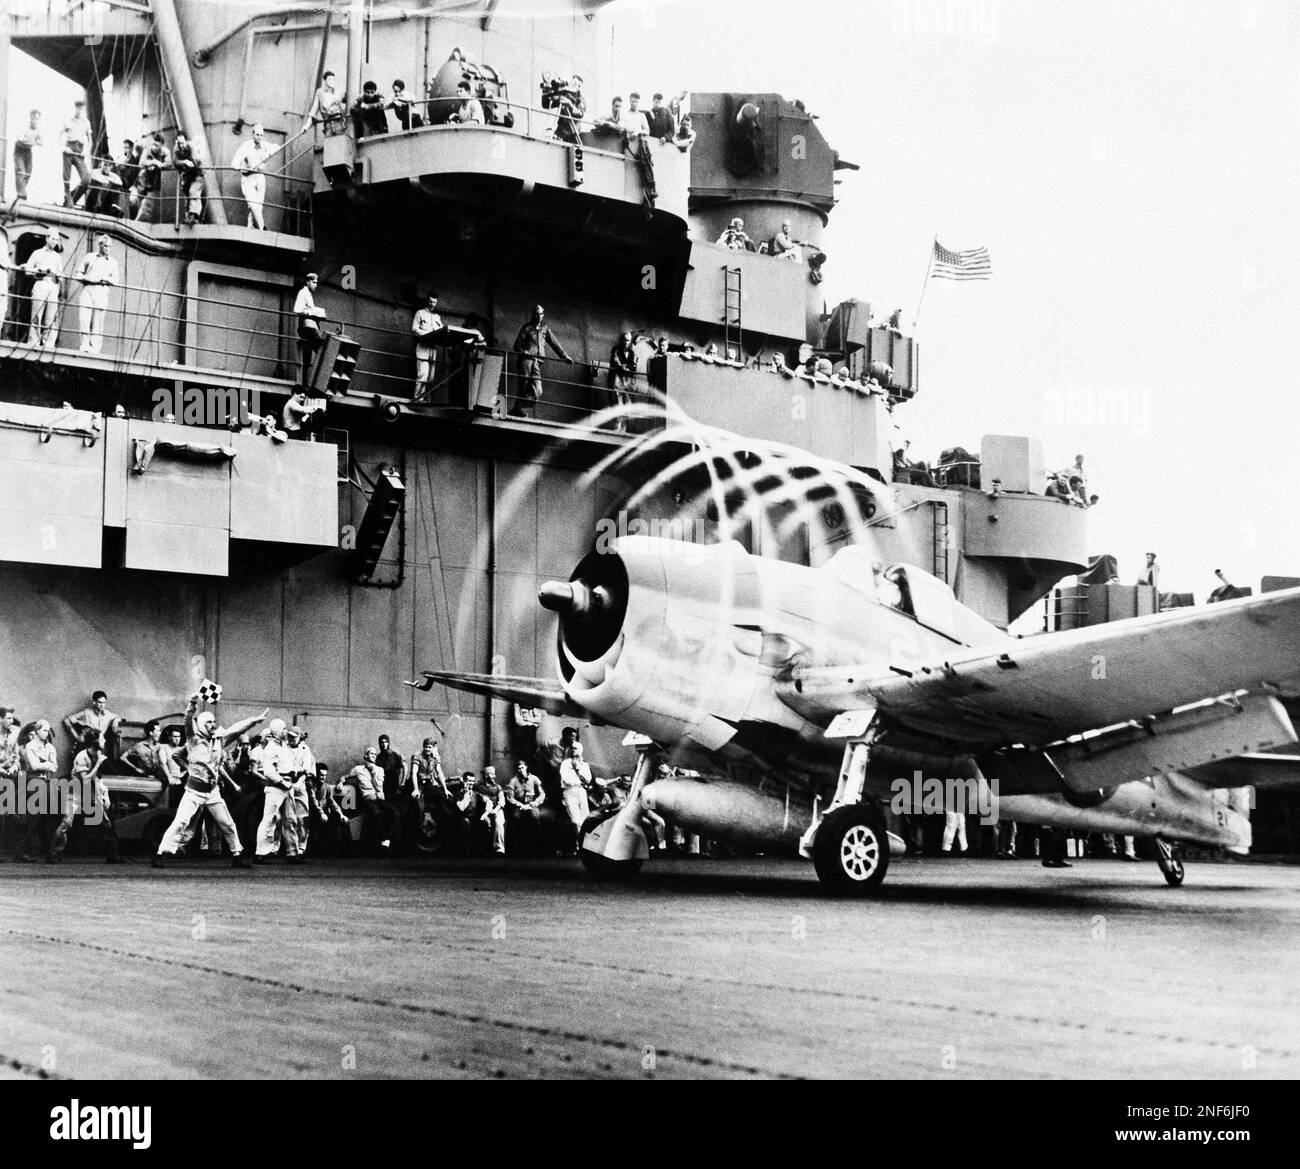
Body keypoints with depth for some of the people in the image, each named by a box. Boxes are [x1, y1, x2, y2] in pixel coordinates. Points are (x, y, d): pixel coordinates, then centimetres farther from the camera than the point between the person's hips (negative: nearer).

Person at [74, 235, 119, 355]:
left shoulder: (112, 262, 17)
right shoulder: (88, 257, 15)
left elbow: (116, 280, 13)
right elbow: (78, 274, 12)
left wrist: (107, 279, -7)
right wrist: (86, 278, -7)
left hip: (102, 292, 0)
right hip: (88, 289, 0)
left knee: (98, 320, -6)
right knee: (85, 318, -11)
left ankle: (95, 348, -7)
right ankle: (85, 345, -6)